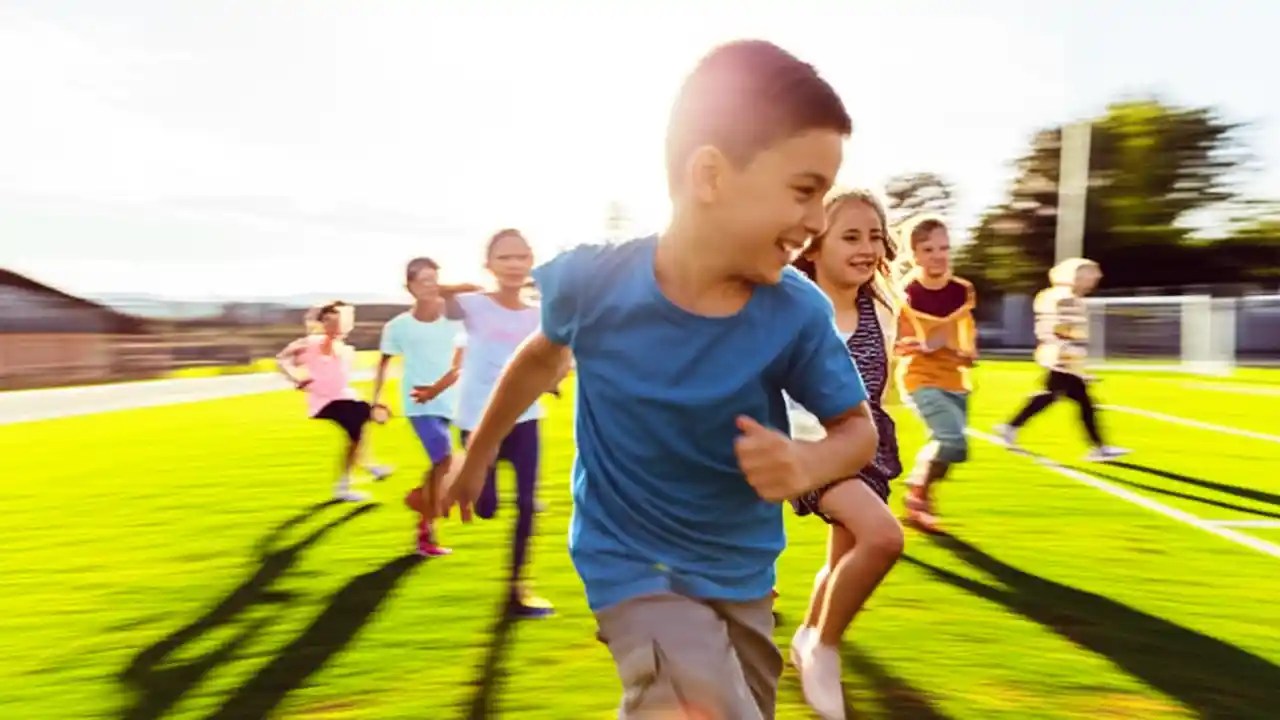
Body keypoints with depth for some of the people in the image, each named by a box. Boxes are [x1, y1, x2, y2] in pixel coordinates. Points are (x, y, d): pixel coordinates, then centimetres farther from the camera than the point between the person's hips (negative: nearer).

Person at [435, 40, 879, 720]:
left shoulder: (798, 314, -21)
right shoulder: (595, 281, -21)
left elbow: (857, 428, -5)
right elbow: (544, 356, 1)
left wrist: (808, 463, -28)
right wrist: (477, 456, 13)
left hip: (740, 575, 3)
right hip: (632, 564, -3)